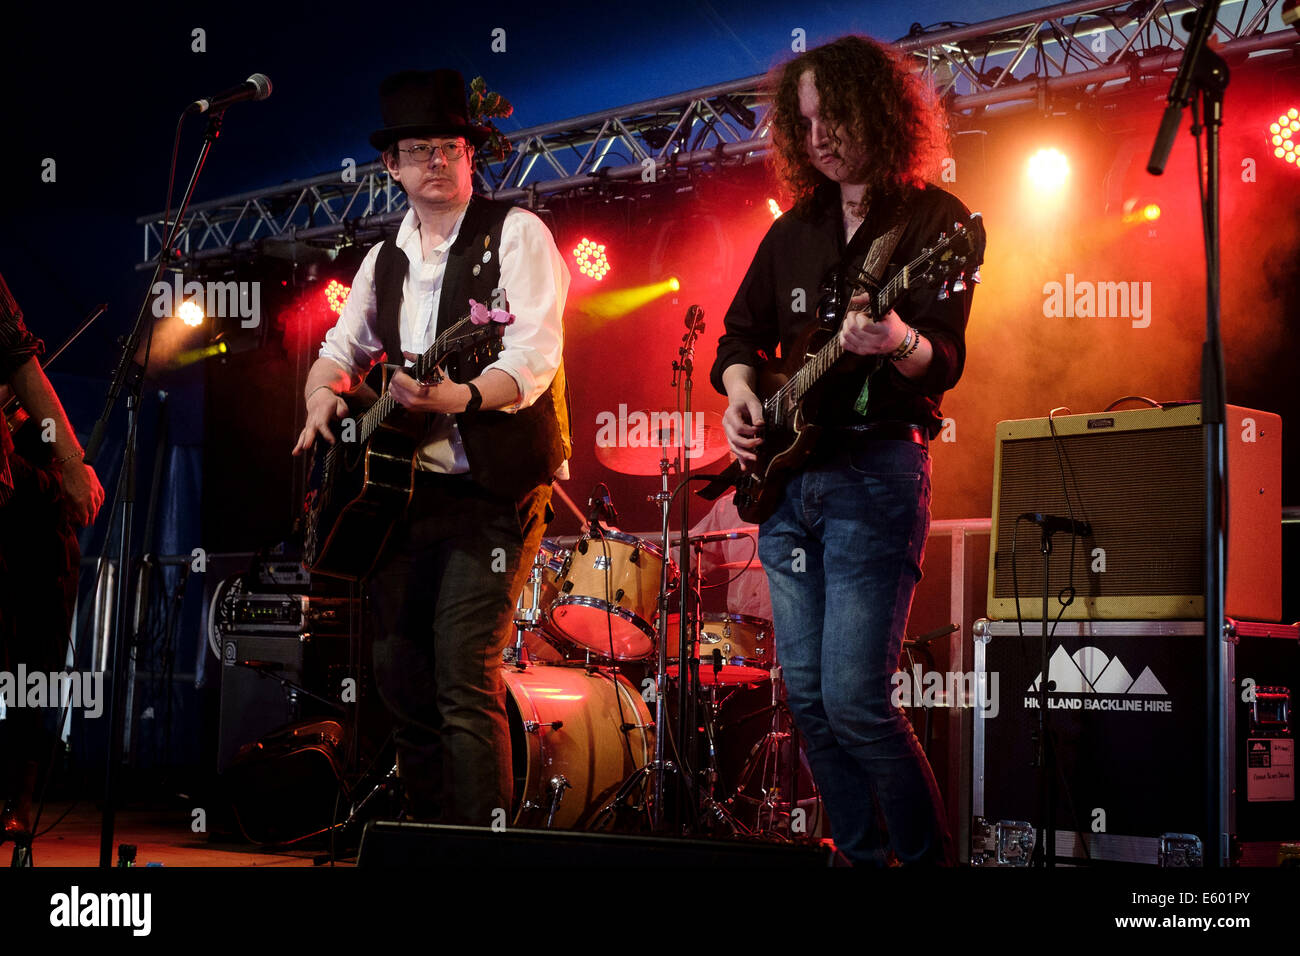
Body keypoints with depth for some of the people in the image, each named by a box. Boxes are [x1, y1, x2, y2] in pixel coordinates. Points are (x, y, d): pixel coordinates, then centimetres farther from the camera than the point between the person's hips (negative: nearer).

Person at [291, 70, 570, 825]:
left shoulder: (516, 234, -4)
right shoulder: (385, 260, 16)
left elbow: (534, 358, -15)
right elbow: (340, 349, 24)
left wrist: (461, 397, -32)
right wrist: (324, 395, 0)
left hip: (492, 488, -6)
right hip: (405, 486, 7)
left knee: (465, 680, -14)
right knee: (400, 673, 7)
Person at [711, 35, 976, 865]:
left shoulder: (935, 220, -3)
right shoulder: (795, 230, 15)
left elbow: (946, 362, -13)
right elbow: (742, 330, 23)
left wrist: (898, 343, -35)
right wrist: (740, 390, 2)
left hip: (876, 476, -6)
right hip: (785, 479, 7)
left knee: (854, 701, -13)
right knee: (810, 700, 8)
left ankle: (928, 858, 4)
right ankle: (865, 858, 21)